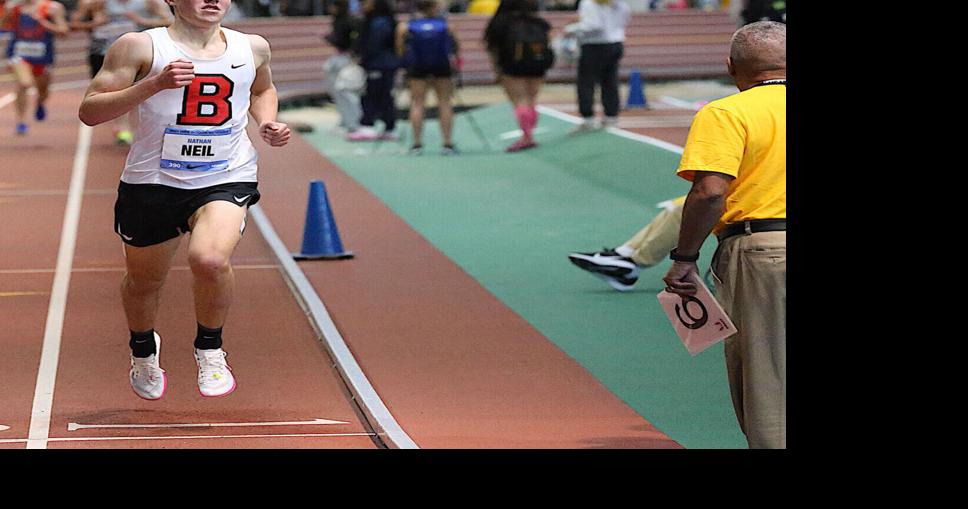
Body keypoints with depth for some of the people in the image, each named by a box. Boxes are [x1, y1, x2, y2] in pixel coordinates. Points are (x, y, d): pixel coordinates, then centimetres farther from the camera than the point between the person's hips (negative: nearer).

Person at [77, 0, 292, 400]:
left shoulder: (252, 48, 4)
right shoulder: (139, 47, -9)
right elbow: (89, 111, -13)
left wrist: (267, 123, 6)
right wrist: (154, 85, -23)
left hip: (226, 180, 0)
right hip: (152, 183, 0)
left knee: (210, 259, -28)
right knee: (143, 279, 16)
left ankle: (209, 349, 1)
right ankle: (143, 350, 51)